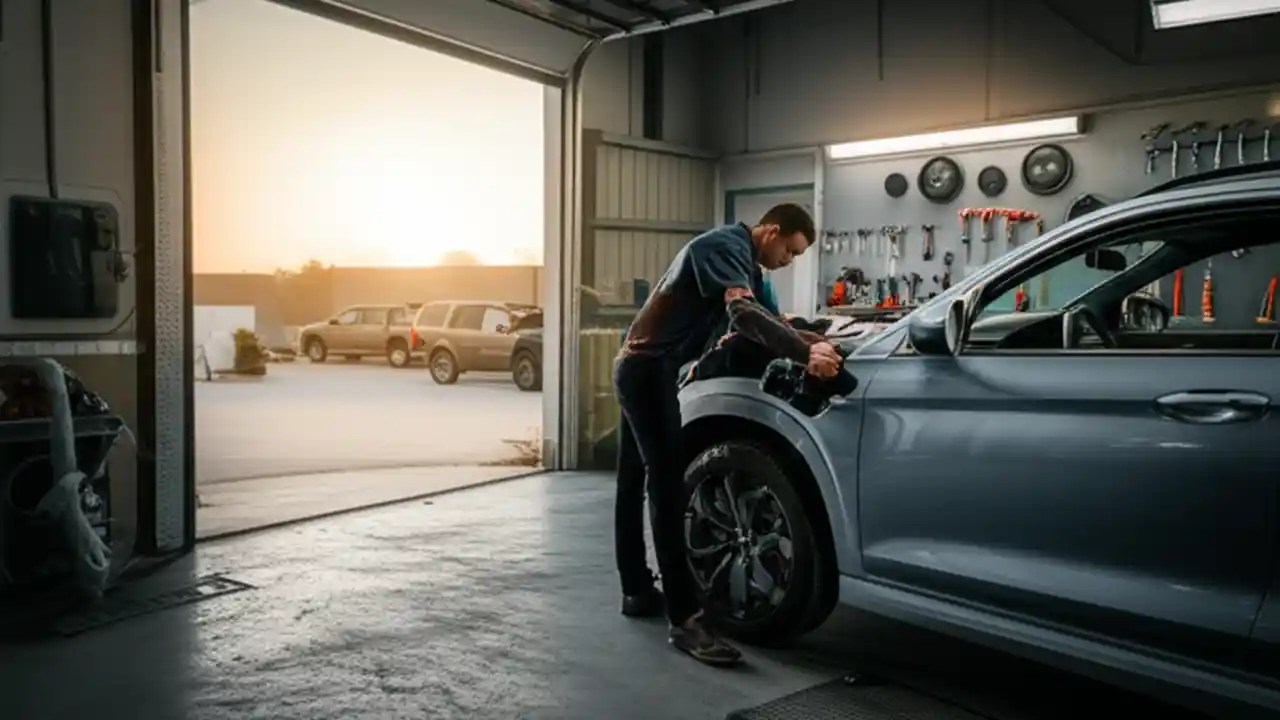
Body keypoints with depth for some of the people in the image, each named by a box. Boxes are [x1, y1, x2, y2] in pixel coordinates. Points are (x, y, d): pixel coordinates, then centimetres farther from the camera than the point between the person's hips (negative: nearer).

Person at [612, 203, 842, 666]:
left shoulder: (746, 263, 16)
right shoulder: (726, 246, -15)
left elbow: (764, 320, 16)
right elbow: (743, 314, -32)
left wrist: (810, 342, 0)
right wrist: (805, 354, -42)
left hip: (643, 368, 11)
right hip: (648, 368, -11)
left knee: (636, 482, 14)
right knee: (667, 484, -16)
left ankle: (637, 591, 24)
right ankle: (685, 620, -17)